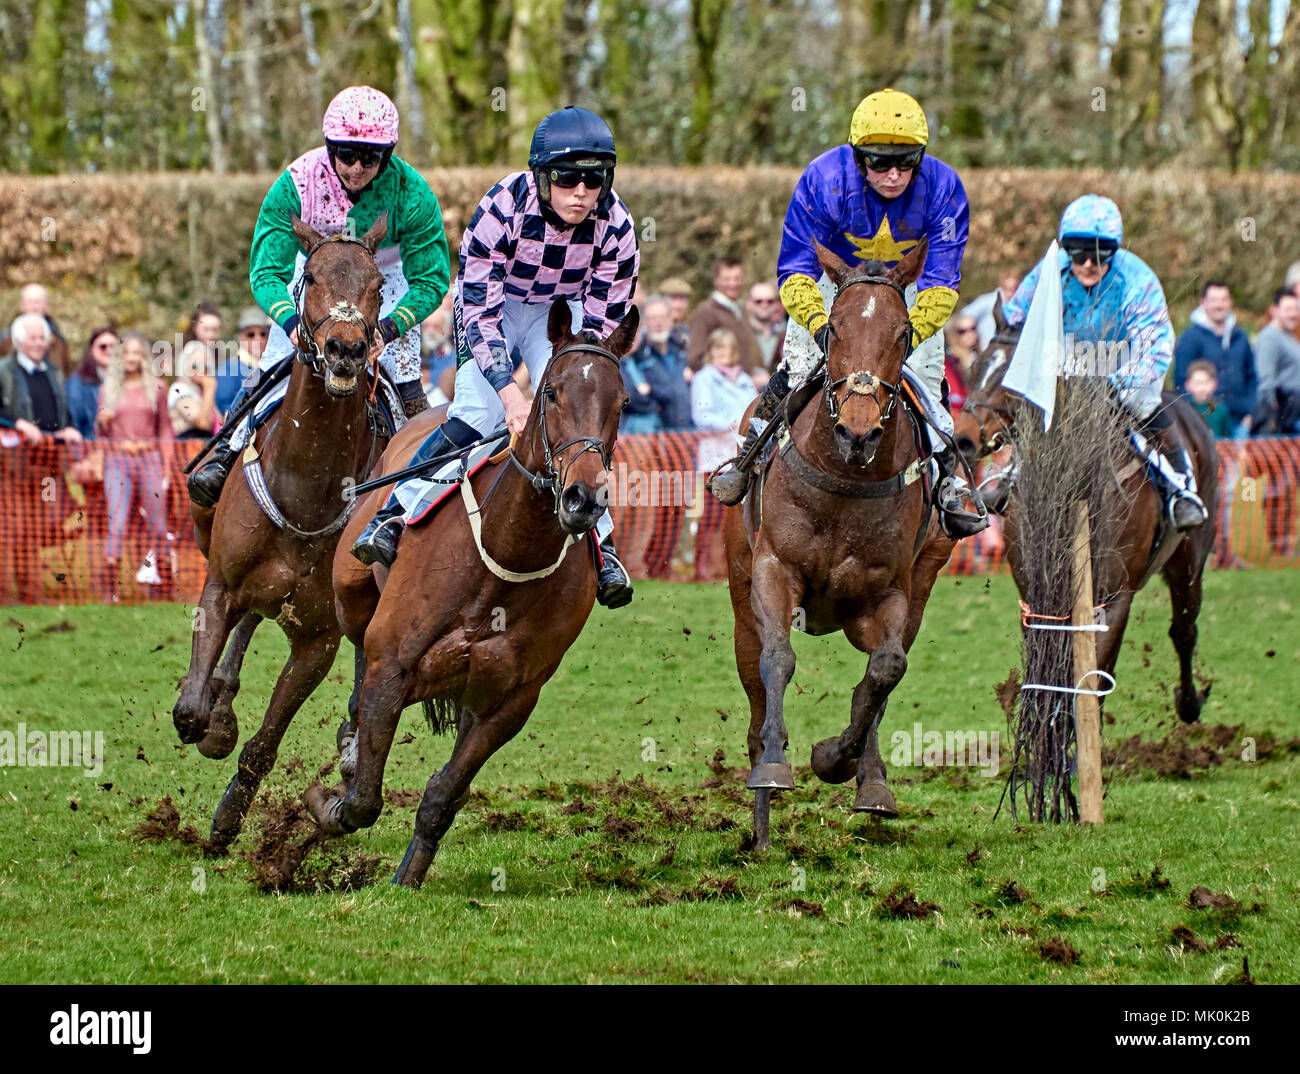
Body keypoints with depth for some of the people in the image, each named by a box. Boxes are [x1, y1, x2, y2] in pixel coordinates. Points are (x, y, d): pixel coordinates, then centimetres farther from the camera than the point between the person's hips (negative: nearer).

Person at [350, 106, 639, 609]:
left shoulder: (615, 227, -25)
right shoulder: (501, 209, -32)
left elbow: (603, 326, -15)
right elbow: (480, 309, -29)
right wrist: (511, 394, -37)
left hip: (563, 311, 2)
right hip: (493, 305, -2)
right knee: (478, 411, -23)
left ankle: (602, 546, -9)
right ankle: (392, 515, -11)